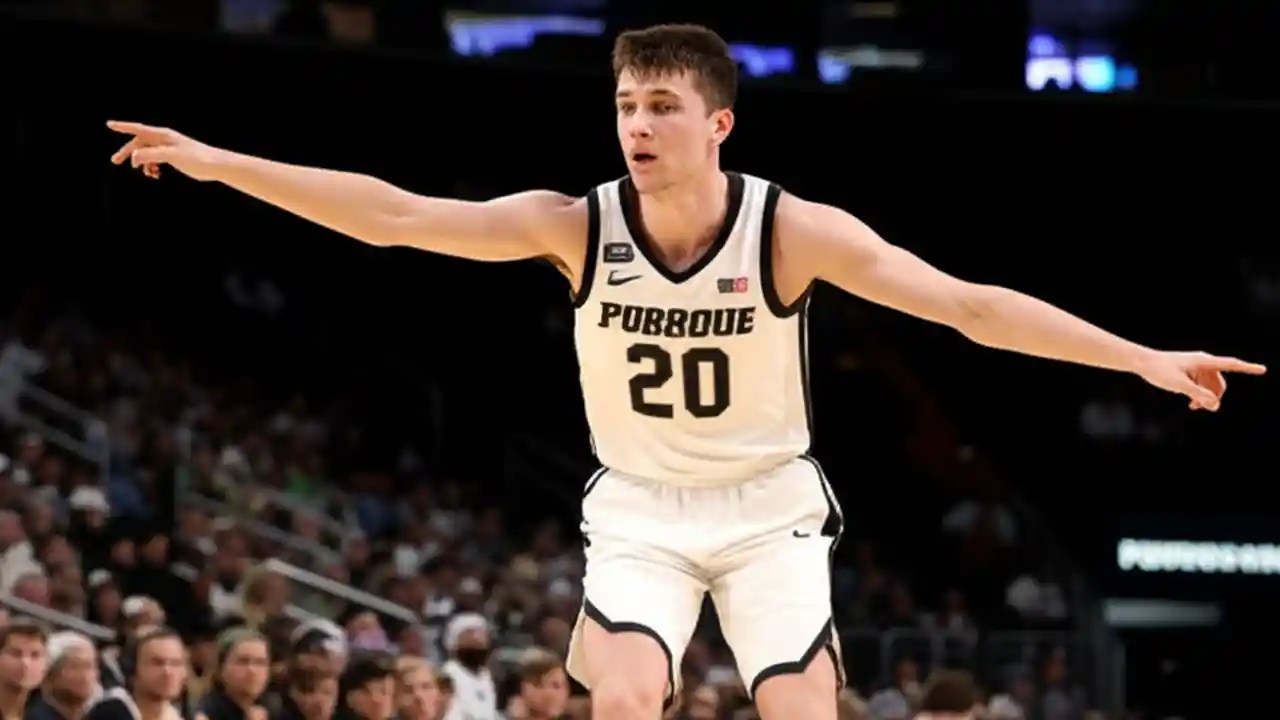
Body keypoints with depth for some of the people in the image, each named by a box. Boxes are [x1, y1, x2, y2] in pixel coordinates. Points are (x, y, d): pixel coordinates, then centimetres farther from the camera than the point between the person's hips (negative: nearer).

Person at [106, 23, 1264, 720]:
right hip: (639, 508, 1)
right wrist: (217, 163, -22)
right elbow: (393, 215, -17)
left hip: (770, 507, -1)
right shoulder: (575, 226, -14)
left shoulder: (793, 231, -19)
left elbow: (967, 304, -20)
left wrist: (1141, 358, -26)